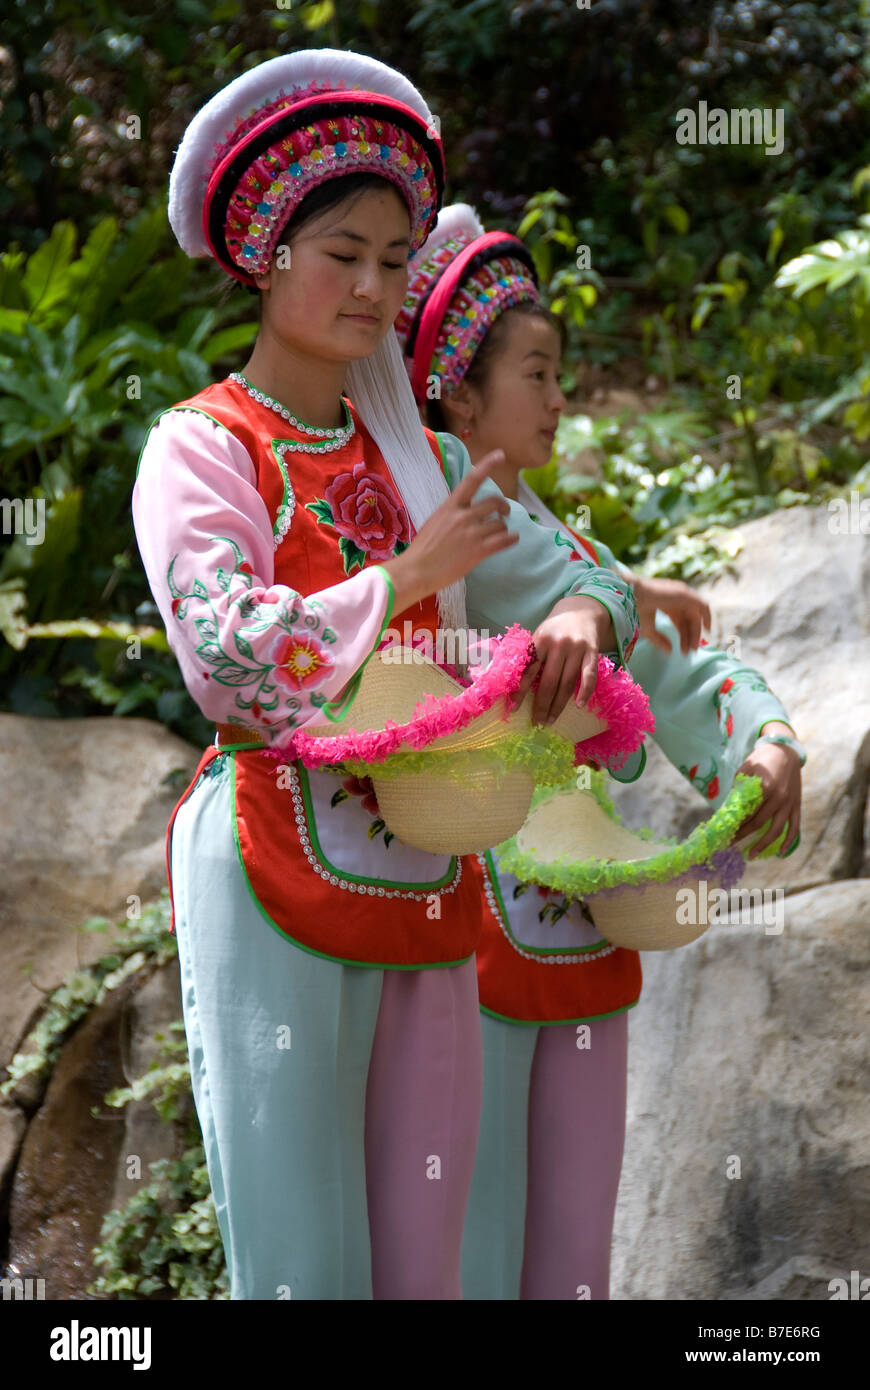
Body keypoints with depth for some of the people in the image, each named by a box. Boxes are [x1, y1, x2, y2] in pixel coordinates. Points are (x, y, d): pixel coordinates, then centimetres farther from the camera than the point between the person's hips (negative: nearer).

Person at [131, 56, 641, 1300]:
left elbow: (567, 577, 18)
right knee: (302, 1258, -6)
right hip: (275, 872, -6)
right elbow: (232, 660, -14)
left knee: (424, 1249, 6)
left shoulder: (419, 457, 16)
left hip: (427, 882, 6)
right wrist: (414, 570, -11)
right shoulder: (199, 447, -1)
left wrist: (580, 614, -6)